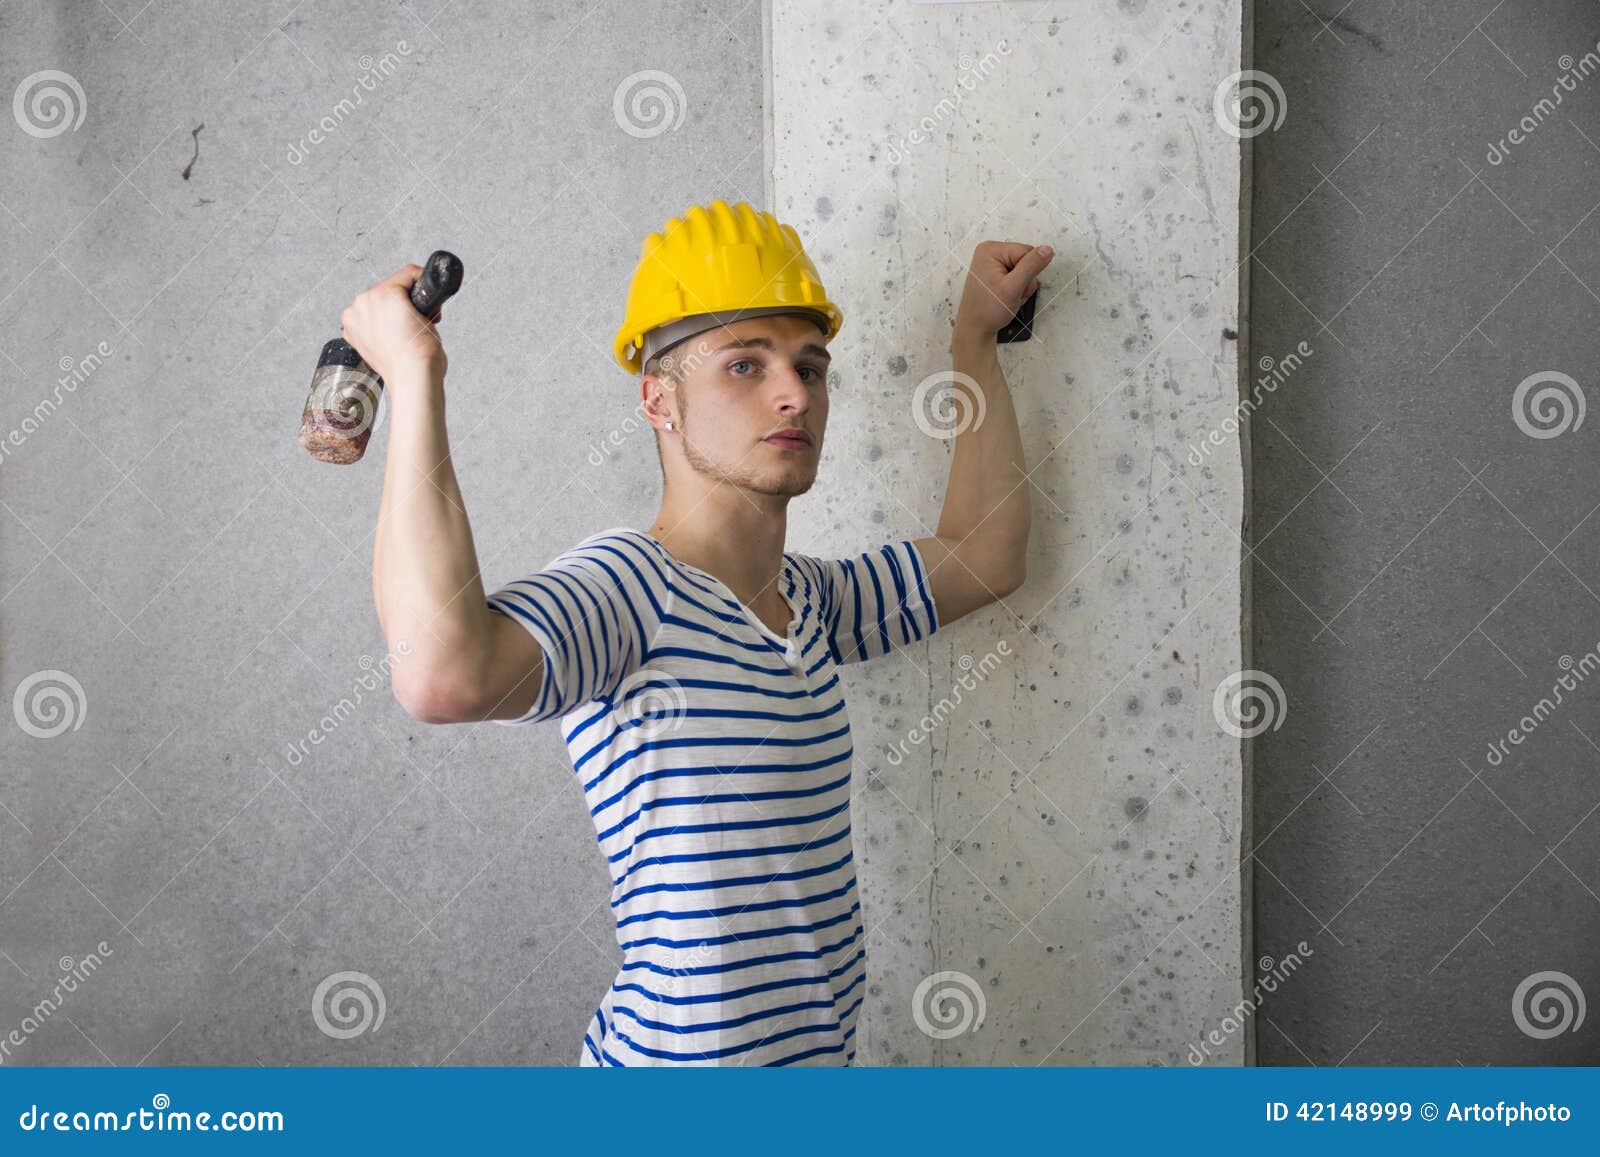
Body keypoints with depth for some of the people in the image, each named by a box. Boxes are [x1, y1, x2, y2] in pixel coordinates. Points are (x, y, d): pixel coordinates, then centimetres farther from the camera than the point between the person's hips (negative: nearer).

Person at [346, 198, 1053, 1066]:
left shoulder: (806, 597, 7)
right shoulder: (624, 587, -20)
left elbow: (984, 554, 17)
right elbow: (445, 674, -38)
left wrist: (977, 333, 18)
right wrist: (414, 374, -33)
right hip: (675, 1054, -8)